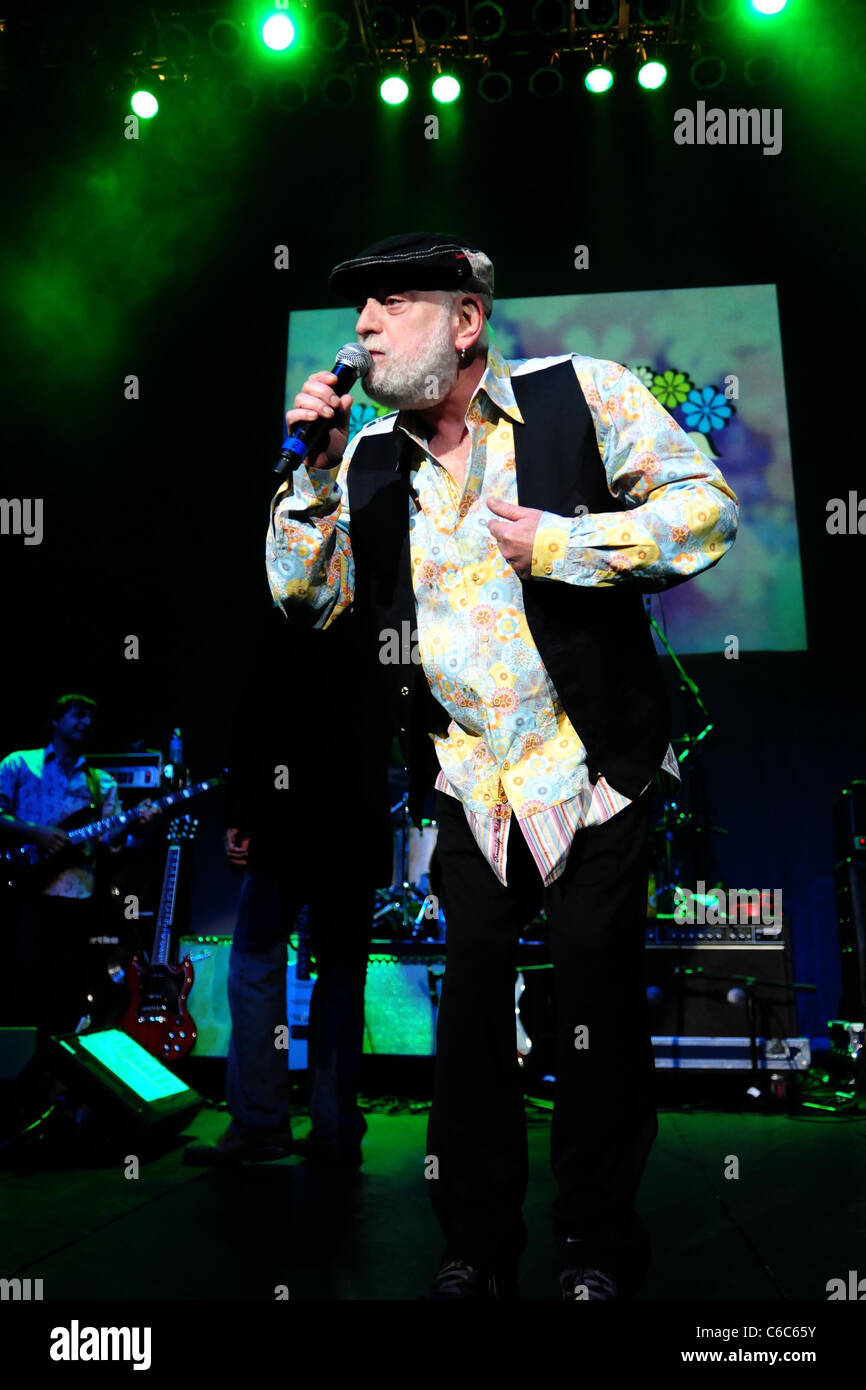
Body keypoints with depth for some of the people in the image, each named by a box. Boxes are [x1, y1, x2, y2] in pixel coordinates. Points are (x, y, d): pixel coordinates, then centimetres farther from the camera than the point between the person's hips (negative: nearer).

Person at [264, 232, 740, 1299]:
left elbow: (708, 508, -8)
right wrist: (316, 471, -3)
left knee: (598, 1005, 5)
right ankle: (475, 1246, 25)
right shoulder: (371, 461, 7)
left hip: (595, 771, -3)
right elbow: (304, 602, 8)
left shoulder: (584, 395, -4)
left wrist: (561, 543, -17)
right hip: (469, 781, 3)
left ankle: (598, 1246, 26)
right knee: (470, 1000, 7)